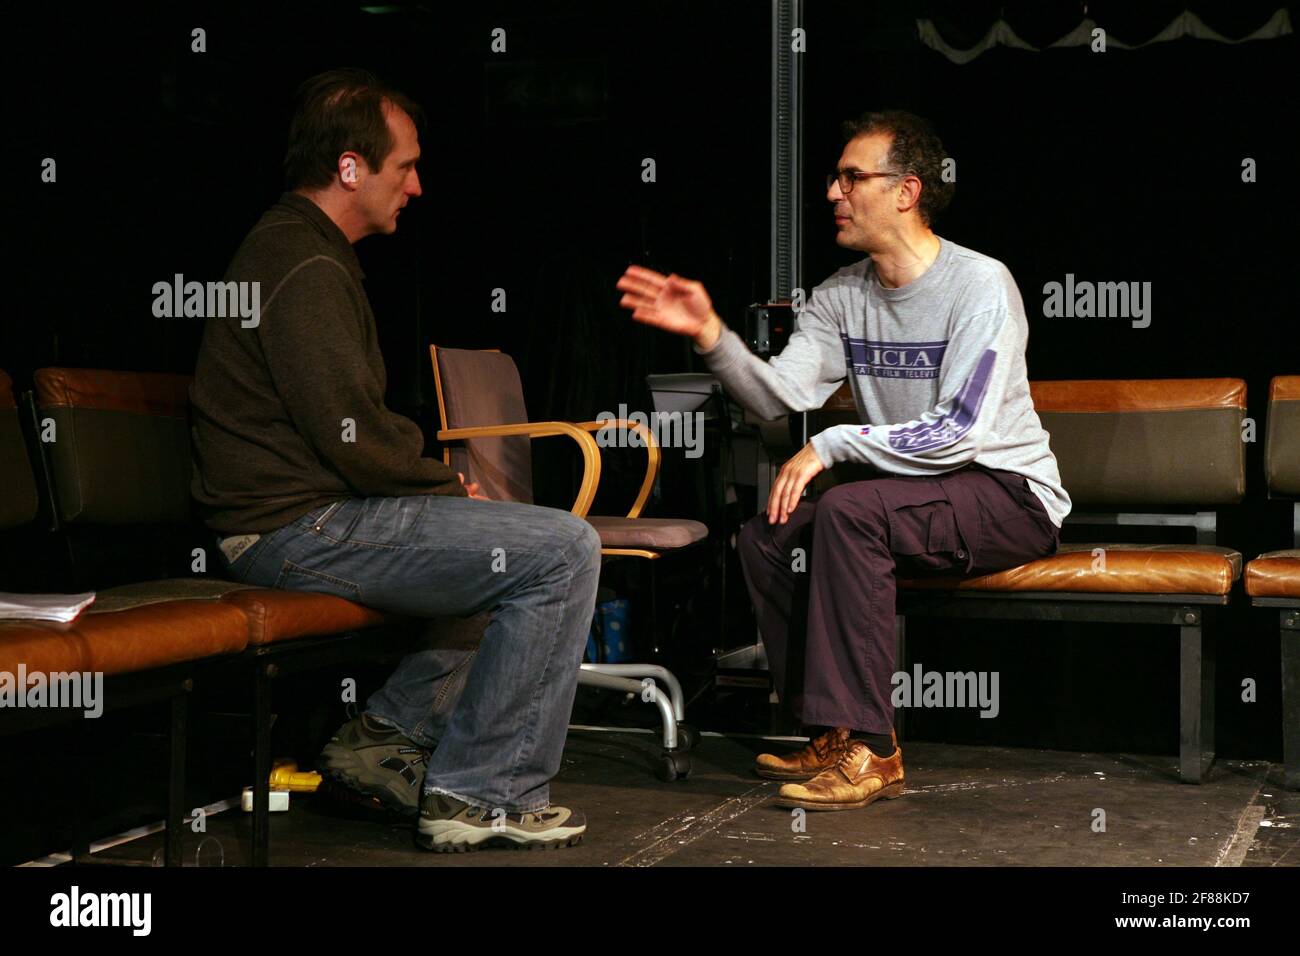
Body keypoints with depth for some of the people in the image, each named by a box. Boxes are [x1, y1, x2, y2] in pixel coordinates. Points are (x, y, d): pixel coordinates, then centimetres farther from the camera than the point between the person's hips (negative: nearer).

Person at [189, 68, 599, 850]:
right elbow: (357, 441, -22)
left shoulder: (292, 250, 18)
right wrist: (450, 486, -5)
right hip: (301, 529, -11)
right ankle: (482, 795, -10)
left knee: (530, 544, 20)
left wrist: (441, 479, 9)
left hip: (300, 514, 11)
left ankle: (392, 731, 14)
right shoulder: (307, 271, -16)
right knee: (564, 549, -16)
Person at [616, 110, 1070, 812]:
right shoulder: (841, 297, 6)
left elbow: (960, 432, -24)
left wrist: (829, 446, -21)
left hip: (1010, 496, -7)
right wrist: (709, 334, -22)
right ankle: (835, 735, -1)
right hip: (914, 496, 7)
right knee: (766, 538, -11)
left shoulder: (980, 285, -15)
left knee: (848, 510, -31)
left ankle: (867, 749, -26)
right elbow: (780, 396, -7)